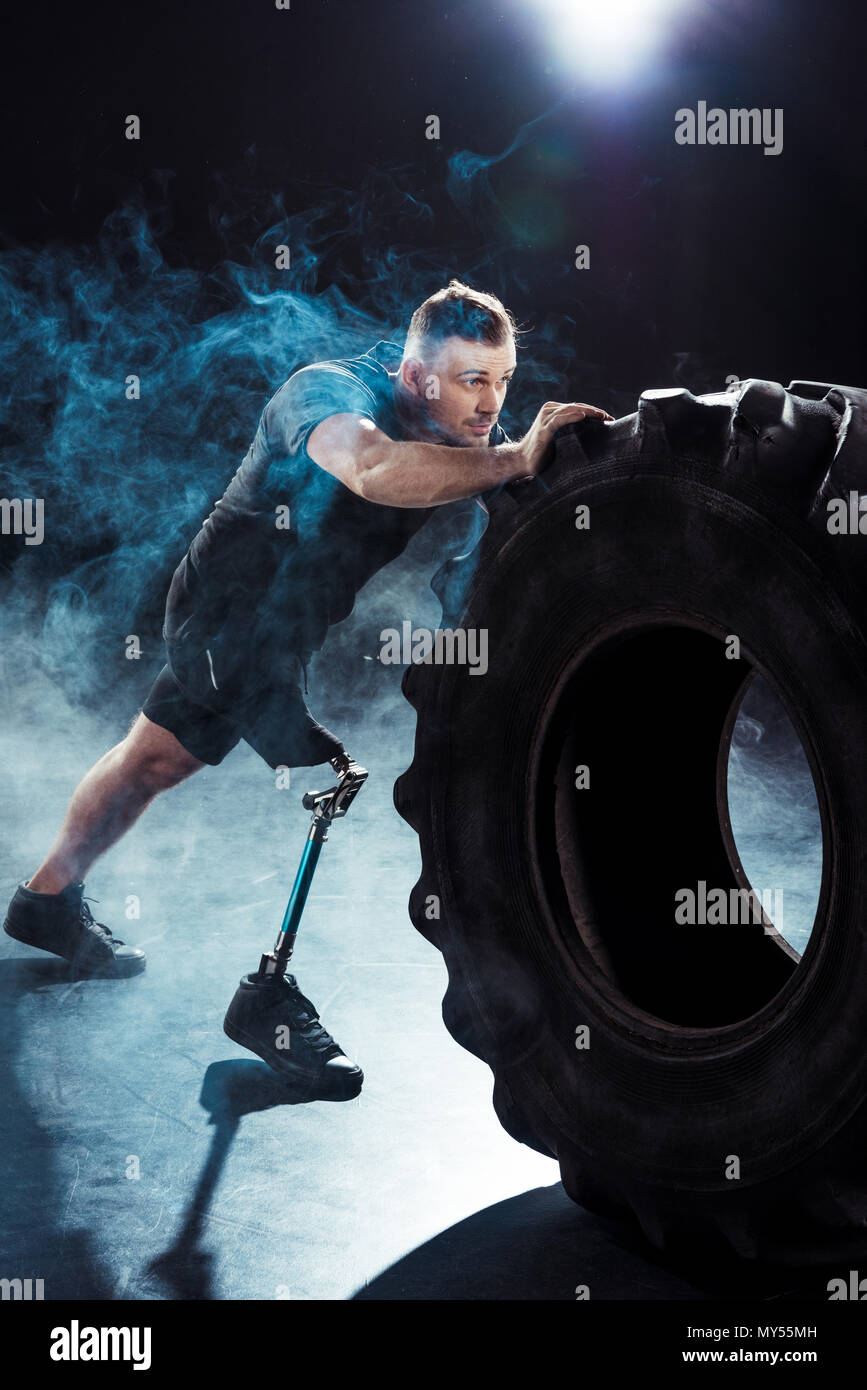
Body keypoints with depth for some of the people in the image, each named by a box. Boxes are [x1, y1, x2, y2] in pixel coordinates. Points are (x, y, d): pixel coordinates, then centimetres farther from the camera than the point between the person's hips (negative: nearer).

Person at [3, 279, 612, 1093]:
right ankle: (269, 995, -8)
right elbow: (371, 465, -55)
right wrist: (514, 460, -58)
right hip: (234, 609, -8)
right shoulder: (327, 392, -31)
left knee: (157, 757, 23)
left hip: (306, 622, 8)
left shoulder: (467, 434, -8)